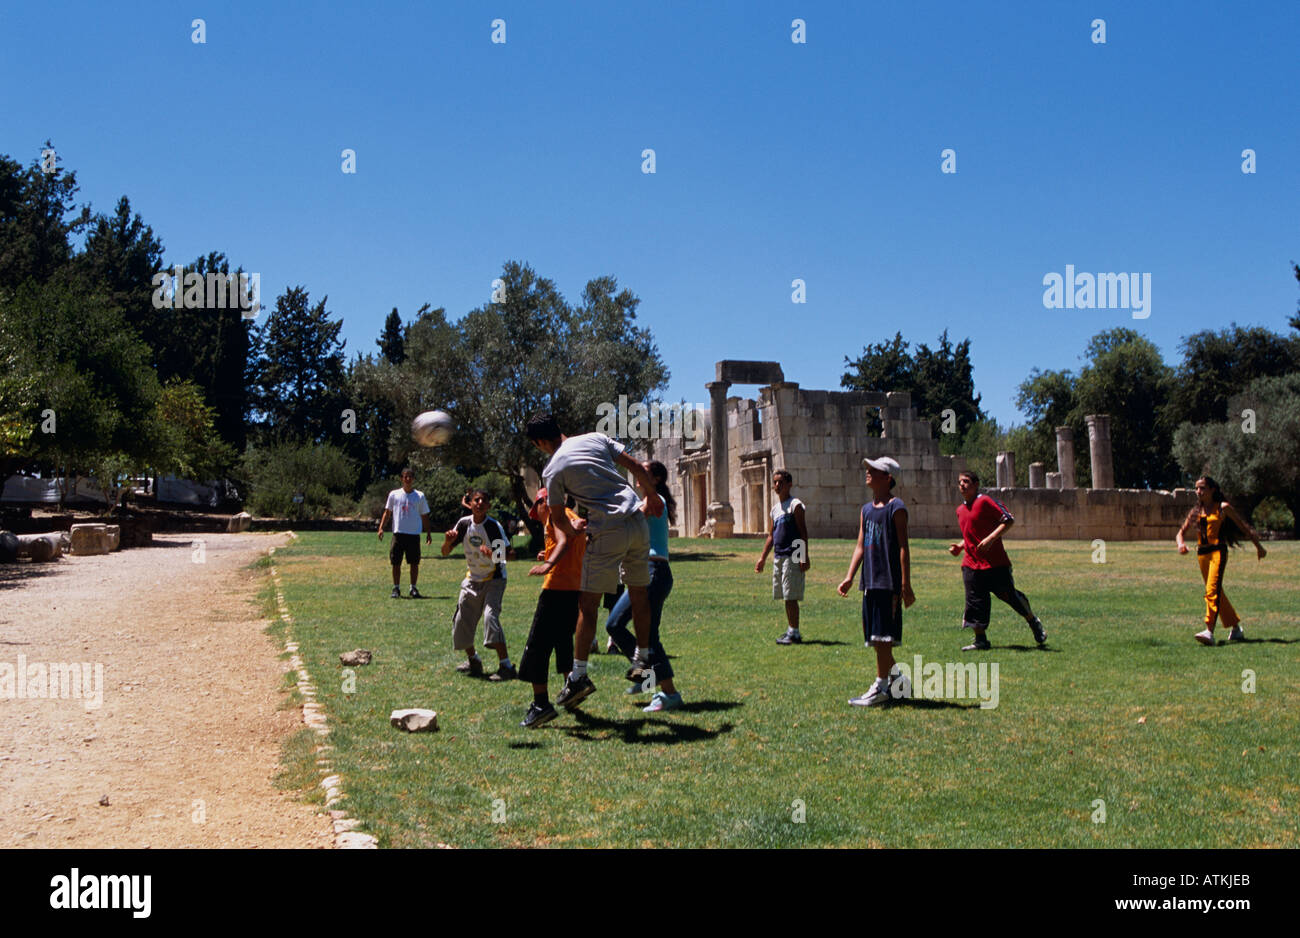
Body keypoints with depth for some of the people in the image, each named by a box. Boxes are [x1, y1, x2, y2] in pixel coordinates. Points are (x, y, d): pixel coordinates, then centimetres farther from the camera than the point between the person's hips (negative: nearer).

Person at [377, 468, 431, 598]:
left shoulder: (420, 496, 6)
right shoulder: (394, 494, 6)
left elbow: (424, 516, 11)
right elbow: (387, 512, 10)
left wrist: (429, 533, 6)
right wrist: (381, 527, -1)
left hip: (414, 534, 0)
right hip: (398, 533, 0)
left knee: (414, 563, 1)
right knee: (396, 563, 1)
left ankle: (413, 588, 11)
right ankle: (396, 588, 12)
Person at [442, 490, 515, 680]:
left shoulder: (494, 526, -17)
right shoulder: (464, 523, -3)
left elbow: (502, 556, -24)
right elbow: (445, 552, 2)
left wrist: (492, 554, -46)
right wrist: (448, 541, -21)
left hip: (494, 580, -5)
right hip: (472, 580, 6)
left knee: (490, 616, -24)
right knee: (461, 620, 6)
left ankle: (506, 666, -24)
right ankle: (473, 661, 29)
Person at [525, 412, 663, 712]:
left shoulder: (552, 470, -2)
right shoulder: (596, 438, 10)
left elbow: (560, 520, 4)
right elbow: (637, 468, 11)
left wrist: (573, 534, 25)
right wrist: (653, 497, 25)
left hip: (607, 531, -6)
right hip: (637, 520, 6)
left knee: (587, 603, 2)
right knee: (639, 592, 18)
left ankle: (579, 675, 5)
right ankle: (643, 659, 28)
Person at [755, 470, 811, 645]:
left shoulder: (795, 505, -6)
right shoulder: (775, 508, 17)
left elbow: (803, 532, -11)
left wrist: (805, 557, -17)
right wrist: (763, 557, 19)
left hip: (792, 556, -8)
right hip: (778, 556, 8)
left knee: (791, 596, -9)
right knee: (785, 597, 11)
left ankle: (794, 633, -5)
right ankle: (790, 630, 17)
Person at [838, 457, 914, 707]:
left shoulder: (896, 508, -7)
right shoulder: (866, 509, 15)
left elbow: (903, 548, -11)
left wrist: (906, 585, -14)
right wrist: (849, 577, 7)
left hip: (889, 581, -8)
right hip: (870, 581, 8)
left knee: (882, 636, -6)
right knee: (875, 636, 13)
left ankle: (880, 688, 0)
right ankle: (896, 678, 27)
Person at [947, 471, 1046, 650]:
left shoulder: (985, 501, -8)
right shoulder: (960, 510, 14)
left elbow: (1009, 520, -11)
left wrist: (990, 538, -21)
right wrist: (960, 546, 10)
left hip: (996, 563, -6)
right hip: (971, 564, 6)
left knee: (1010, 595, 2)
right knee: (975, 602, 0)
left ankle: (1034, 623, 27)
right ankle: (981, 640, 8)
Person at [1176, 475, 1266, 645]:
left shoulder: (1223, 508, 1)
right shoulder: (1196, 512, 14)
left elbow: (1243, 526, 9)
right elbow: (1181, 532, 11)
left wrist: (1258, 546, 14)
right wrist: (1181, 543, -12)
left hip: (1218, 551, -6)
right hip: (1202, 553, 6)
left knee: (1212, 590, -19)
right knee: (1217, 593, 11)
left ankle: (1209, 631, -27)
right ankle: (1236, 628, 25)